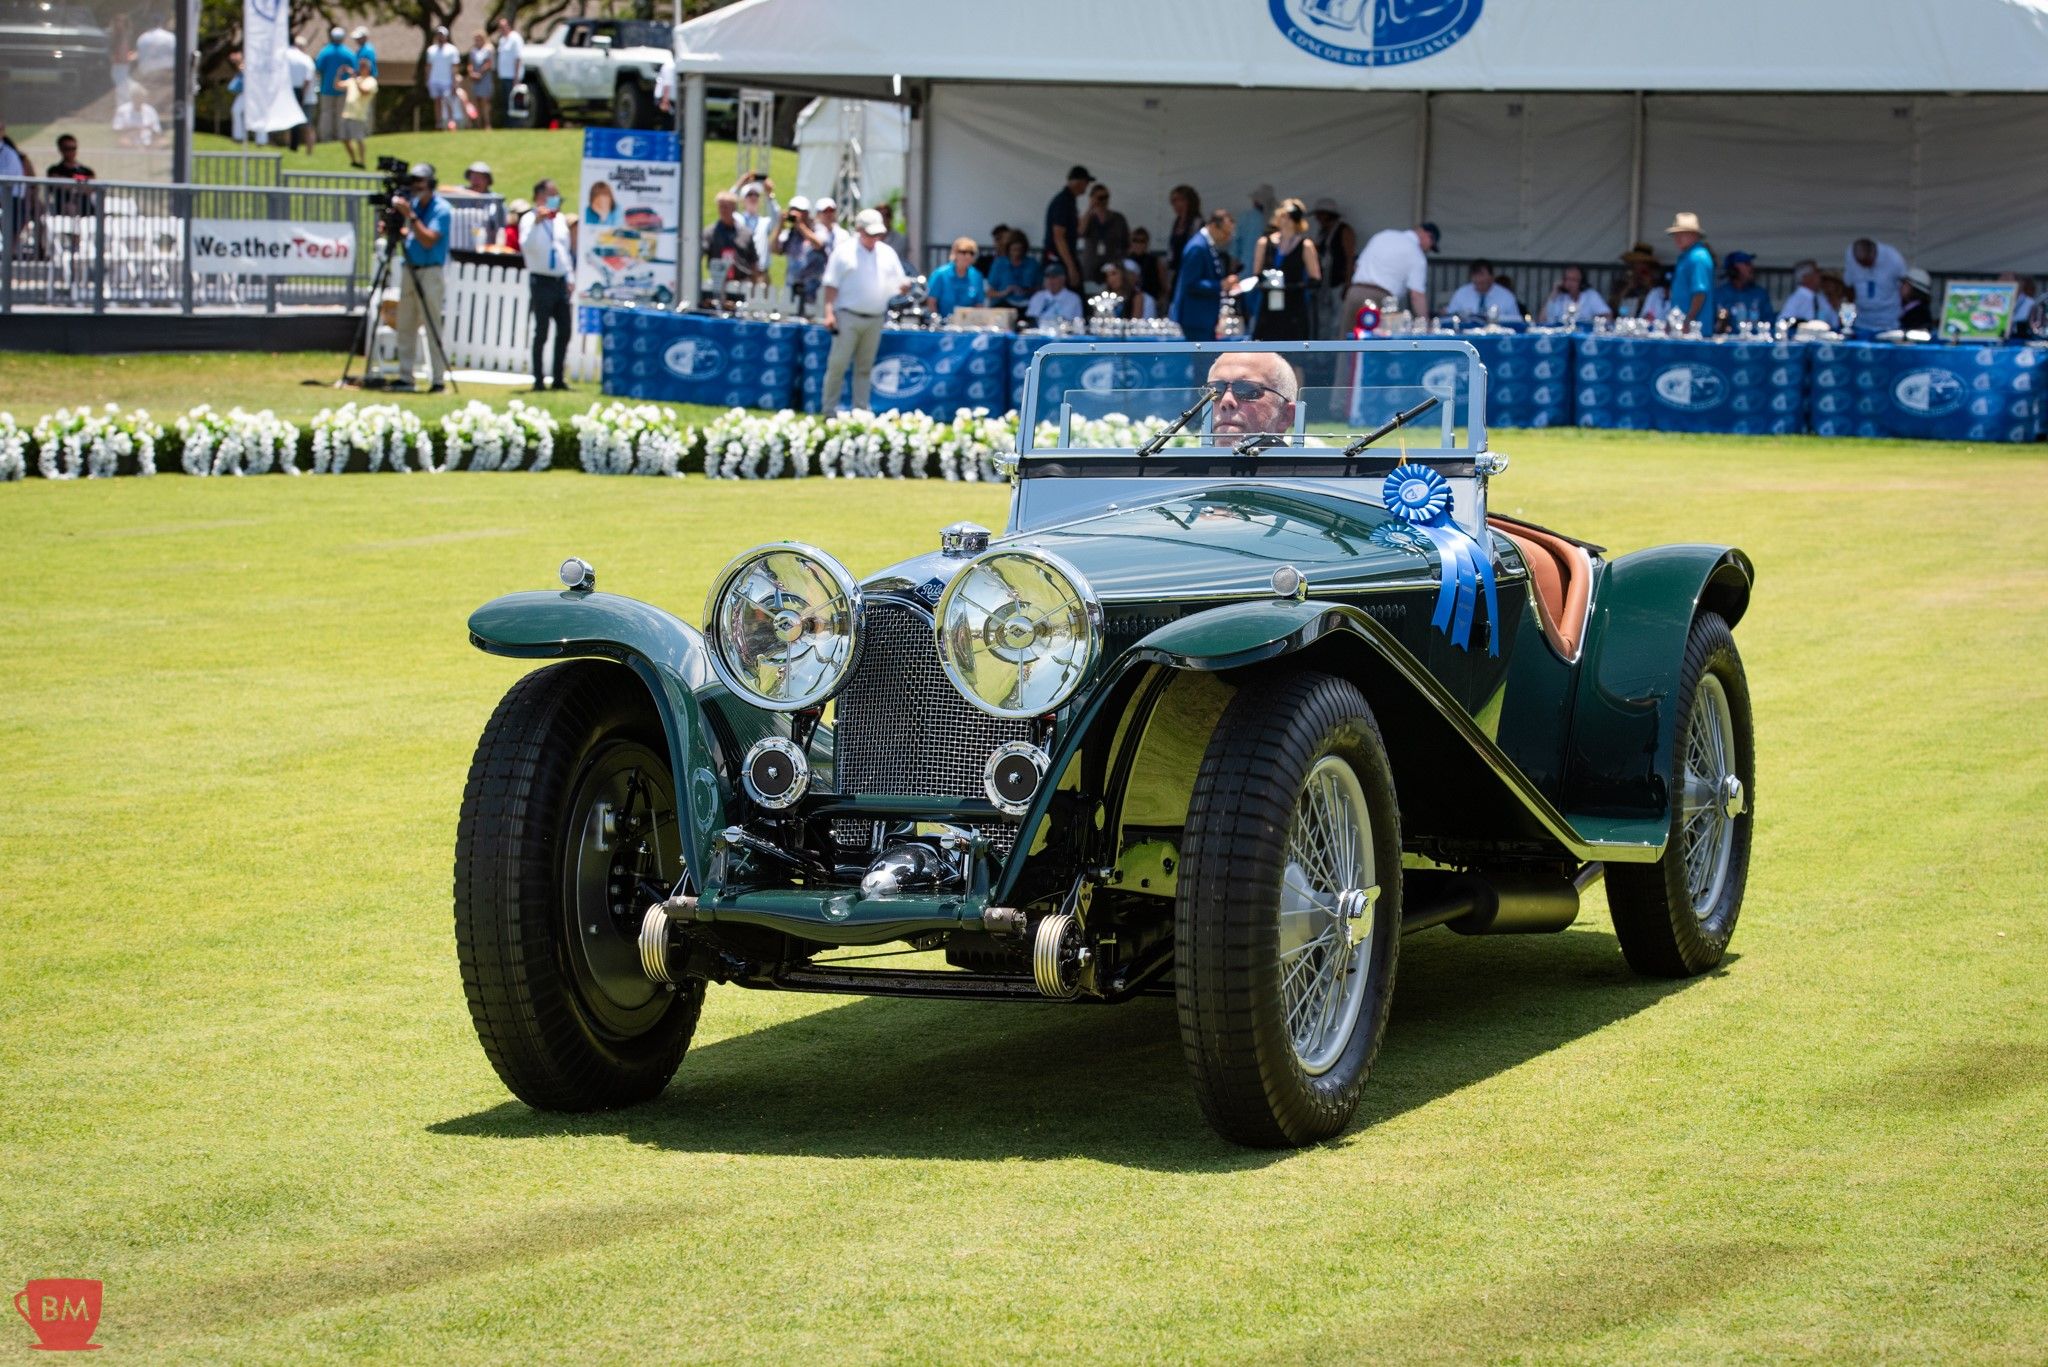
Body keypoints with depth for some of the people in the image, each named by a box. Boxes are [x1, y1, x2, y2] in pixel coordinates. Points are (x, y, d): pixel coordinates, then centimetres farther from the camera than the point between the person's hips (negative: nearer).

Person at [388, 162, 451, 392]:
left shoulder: (441, 209, -11)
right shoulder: (412, 202, 11)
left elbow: (428, 240, -21)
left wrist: (410, 215, -24)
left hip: (429, 271, -8)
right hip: (409, 269, 8)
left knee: (433, 326, -8)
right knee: (405, 326, 8)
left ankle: (439, 379, -7)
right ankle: (405, 377, 12)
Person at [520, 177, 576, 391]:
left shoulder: (560, 220, 14)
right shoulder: (529, 219, -5)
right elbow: (526, 246, -22)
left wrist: (570, 278, 16)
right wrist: (537, 222, -29)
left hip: (561, 282, 6)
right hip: (542, 281, -6)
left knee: (564, 331, 5)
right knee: (542, 331, -4)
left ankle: (559, 378, 13)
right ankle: (538, 380, 1)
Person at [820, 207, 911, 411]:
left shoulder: (887, 253, 11)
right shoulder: (844, 251, -1)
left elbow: (898, 283, 15)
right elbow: (831, 285, -3)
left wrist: (905, 286, -10)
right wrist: (829, 312, -12)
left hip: (875, 320, 4)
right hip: (848, 317, -4)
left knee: (865, 367, 7)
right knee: (838, 364, -6)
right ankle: (829, 410, -2)